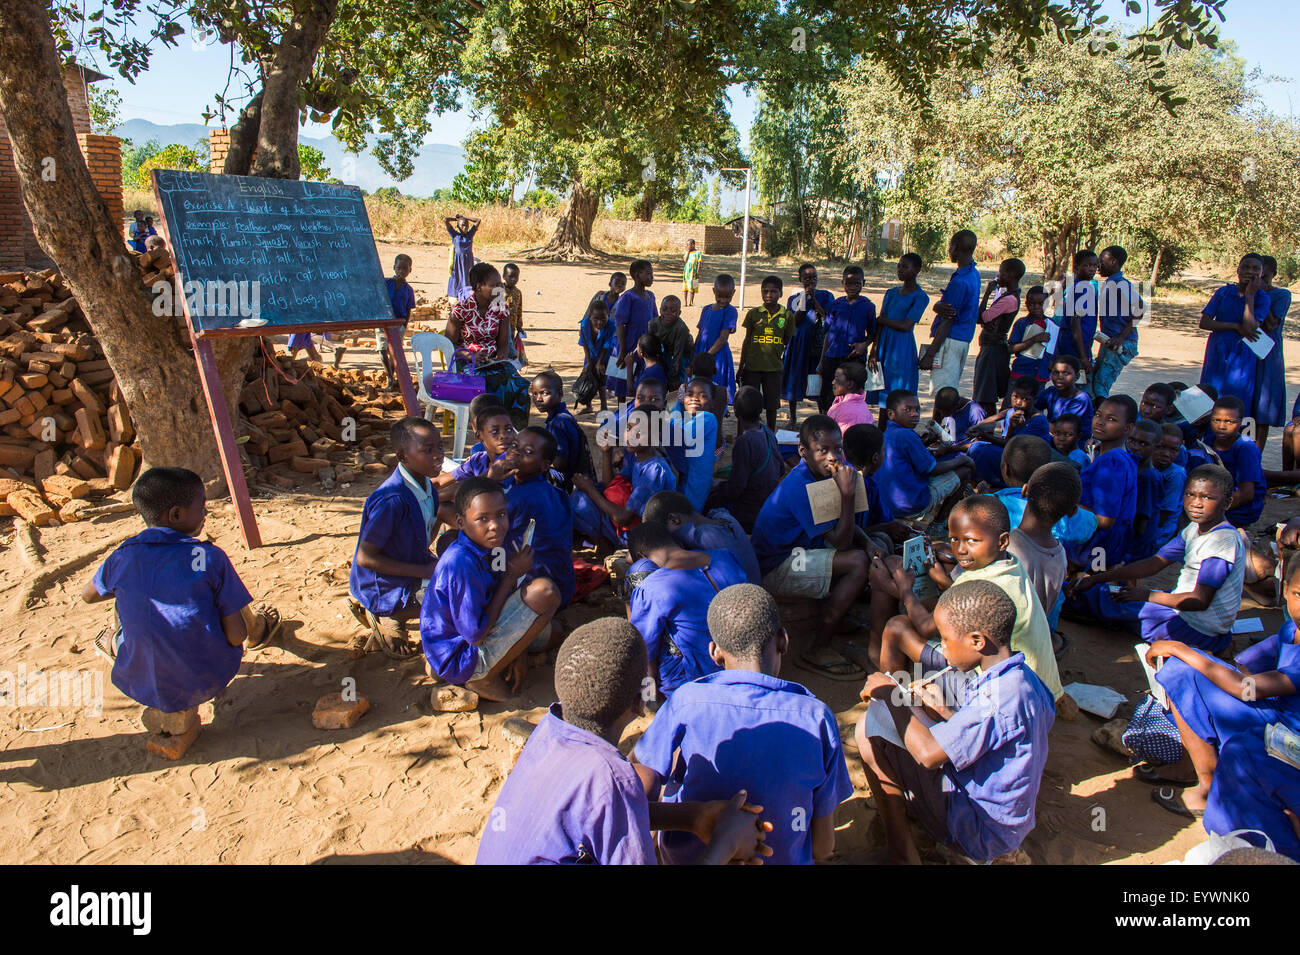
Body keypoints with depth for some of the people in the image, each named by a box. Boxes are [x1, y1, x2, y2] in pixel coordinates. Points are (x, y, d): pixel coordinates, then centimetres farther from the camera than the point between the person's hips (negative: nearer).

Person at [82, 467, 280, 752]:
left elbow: (87, 595, 19)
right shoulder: (210, 558, -15)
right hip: (206, 683, -3)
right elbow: (236, 636, -14)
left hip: (139, 686, 3)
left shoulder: (123, 557, -4)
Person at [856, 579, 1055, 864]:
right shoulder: (1022, 678, -1)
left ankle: (902, 853, -4)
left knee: (869, 727, -16)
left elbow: (928, 754, -31)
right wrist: (945, 712, 3)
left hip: (978, 832, -10)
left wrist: (890, 695, -18)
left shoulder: (1000, 697, -31)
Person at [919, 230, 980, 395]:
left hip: (950, 341, -10)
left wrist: (929, 354, -17)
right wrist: (939, 306, -16)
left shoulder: (959, 282, -18)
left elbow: (947, 322, -19)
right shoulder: (974, 273, 12)